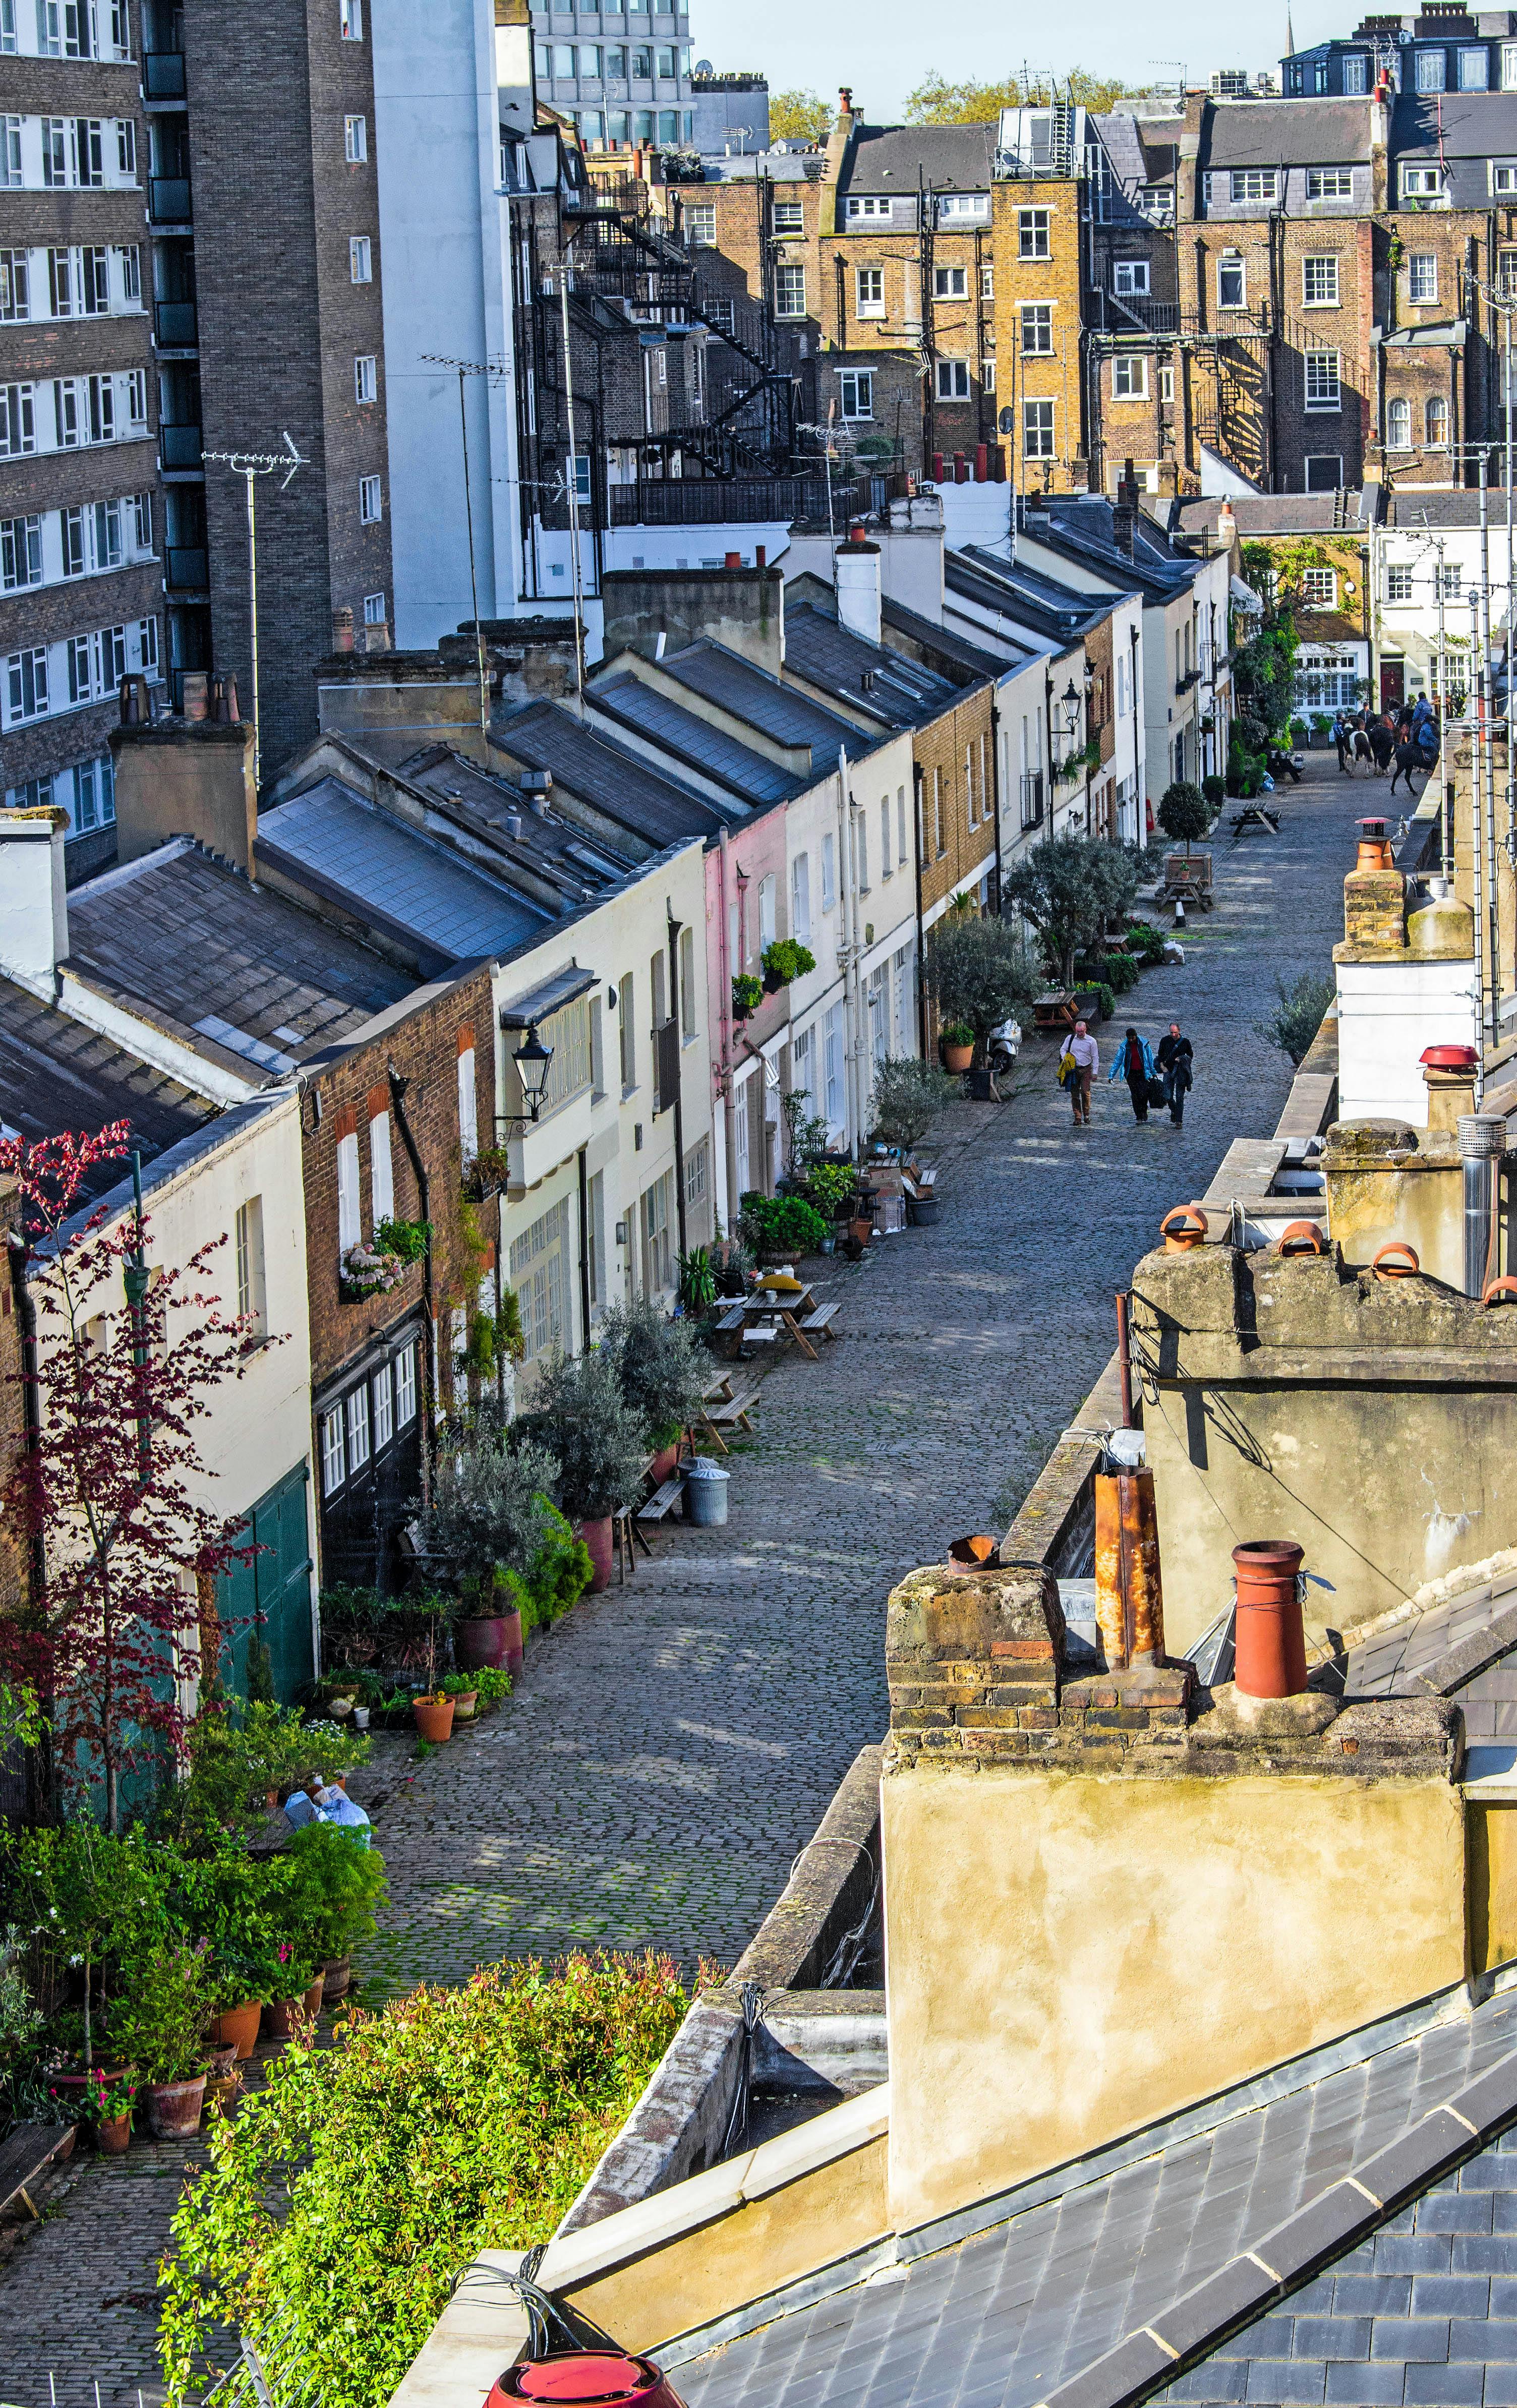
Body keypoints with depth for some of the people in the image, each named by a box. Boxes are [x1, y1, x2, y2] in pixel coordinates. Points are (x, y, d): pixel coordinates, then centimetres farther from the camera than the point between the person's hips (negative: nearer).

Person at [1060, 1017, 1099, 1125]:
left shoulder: (1091, 1041, 0)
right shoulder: (1070, 1039, 5)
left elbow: (1095, 1057, 4)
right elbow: (1063, 1050, 13)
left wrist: (1095, 1072, 0)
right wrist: (1064, 1059, -9)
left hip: (1086, 1070, -2)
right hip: (1073, 1070, 2)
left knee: (1085, 1092, -15)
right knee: (1074, 1094, -1)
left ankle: (1087, 1115, -3)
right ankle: (1078, 1117, 4)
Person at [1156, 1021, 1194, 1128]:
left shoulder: (1185, 1042, -1)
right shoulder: (1165, 1041, 3)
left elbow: (1191, 1056, 10)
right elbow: (1160, 1055, 15)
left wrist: (1182, 1059, -9)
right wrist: (1162, 1066, -1)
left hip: (1180, 1072, -1)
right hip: (1168, 1071, 1)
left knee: (1180, 1098, -4)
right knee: (1168, 1097, -5)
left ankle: (1179, 1121, 2)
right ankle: (1174, 1111, 27)